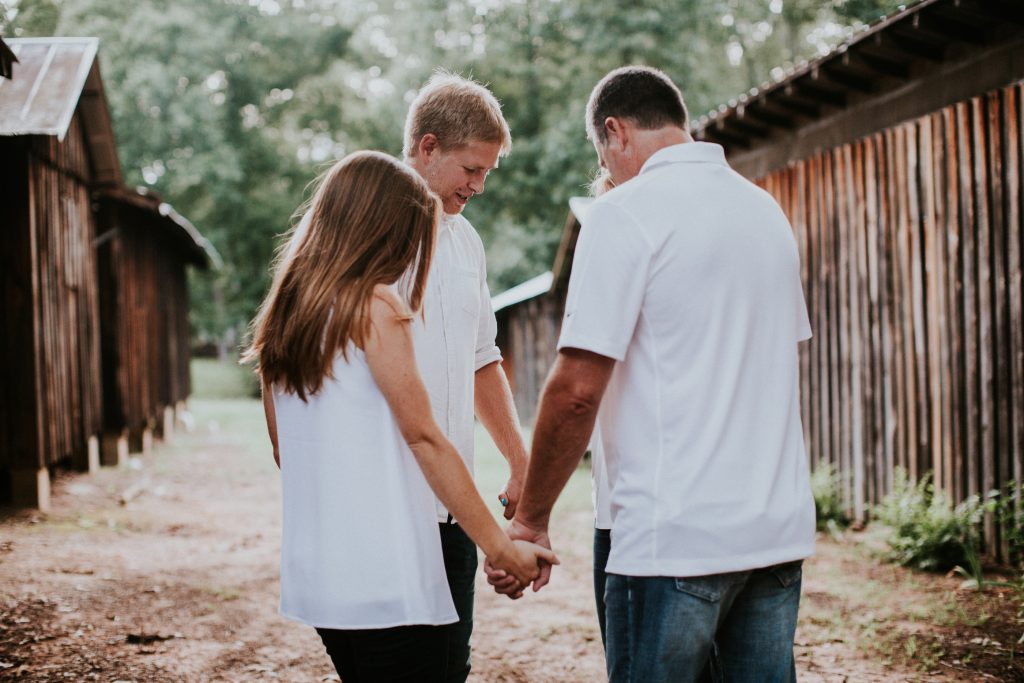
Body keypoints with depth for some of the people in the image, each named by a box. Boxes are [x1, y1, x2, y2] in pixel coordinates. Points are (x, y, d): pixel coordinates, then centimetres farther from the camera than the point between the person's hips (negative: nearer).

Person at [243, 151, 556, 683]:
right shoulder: (373, 305, -9)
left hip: (315, 573, 8)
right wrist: (499, 546, -10)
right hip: (385, 579, -8)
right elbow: (423, 438, -12)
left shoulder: (283, 314, 11)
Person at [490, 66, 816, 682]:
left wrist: (531, 522, -5)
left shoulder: (627, 212, -8)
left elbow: (578, 388, -14)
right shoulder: (766, 209, 15)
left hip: (678, 537, -7)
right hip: (781, 528, 7)